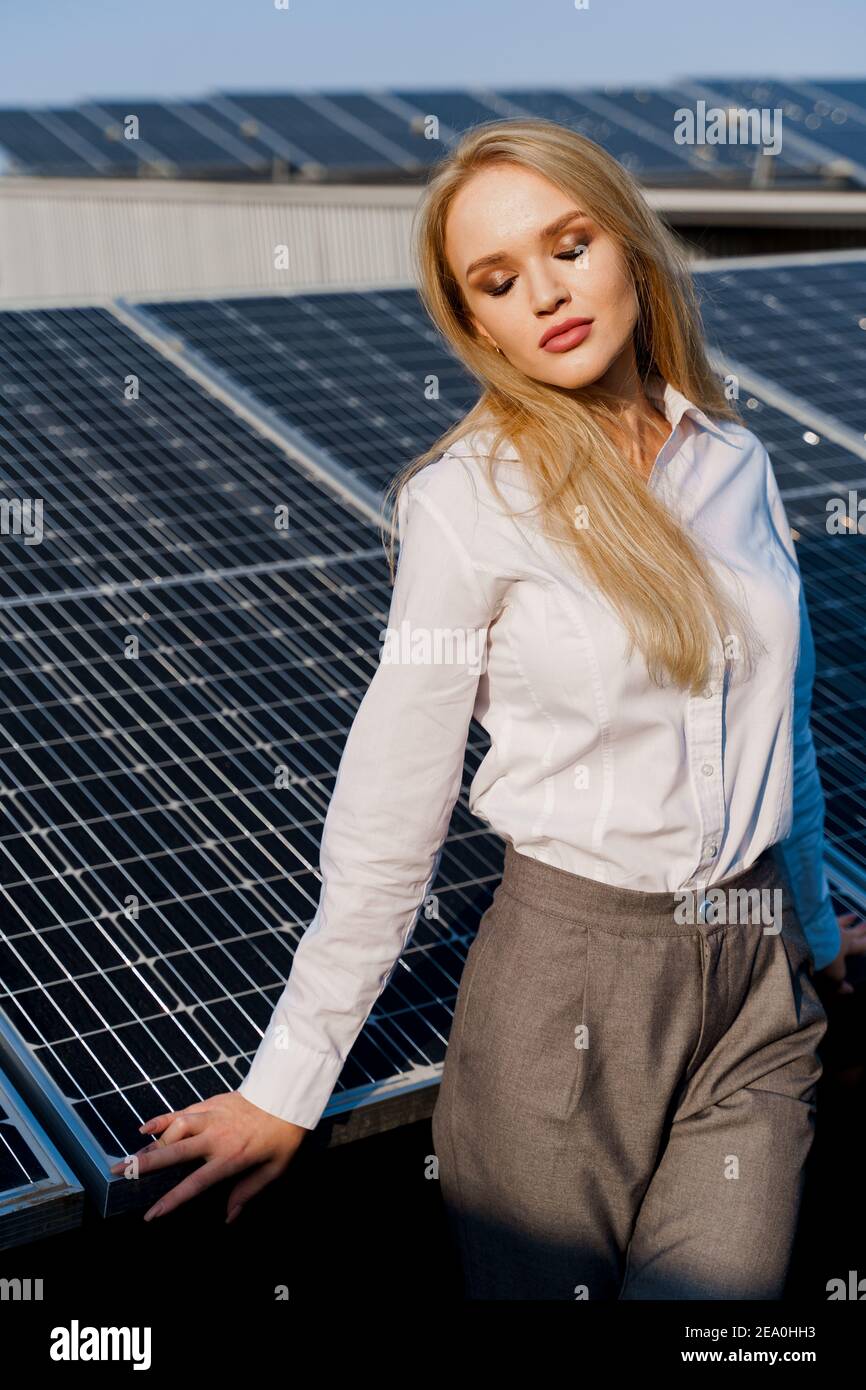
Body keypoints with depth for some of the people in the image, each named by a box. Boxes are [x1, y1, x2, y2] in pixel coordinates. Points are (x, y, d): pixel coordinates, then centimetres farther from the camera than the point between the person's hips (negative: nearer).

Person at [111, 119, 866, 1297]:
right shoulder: (468, 500, -12)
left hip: (759, 978, 4)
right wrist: (289, 1085, -7)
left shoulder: (735, 460, 4)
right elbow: (391, 812, -10)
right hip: (569, 975, -4)